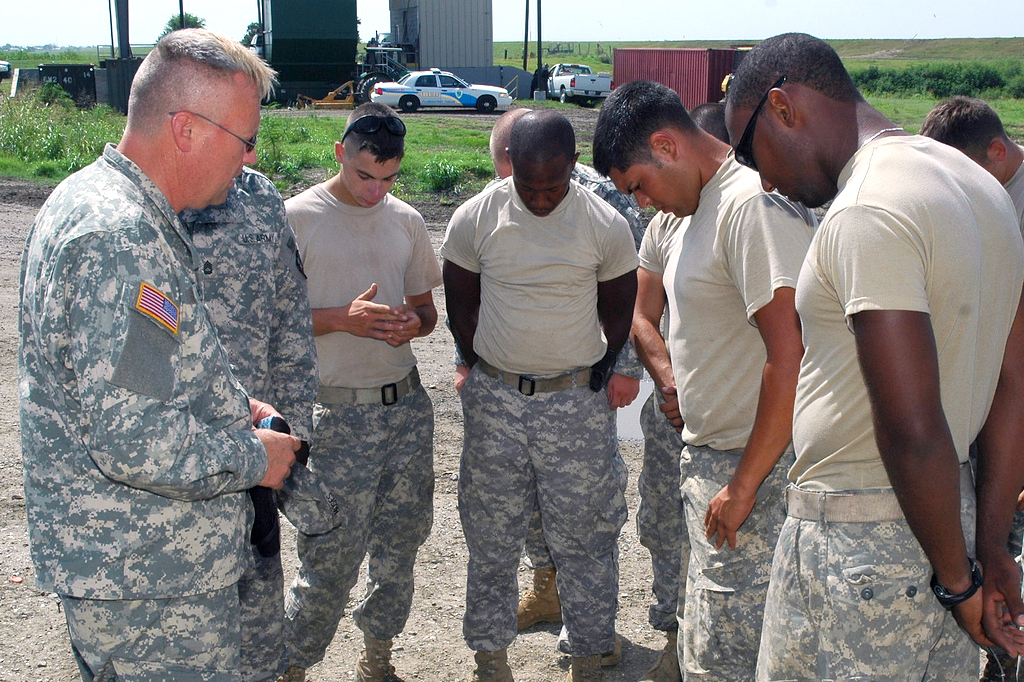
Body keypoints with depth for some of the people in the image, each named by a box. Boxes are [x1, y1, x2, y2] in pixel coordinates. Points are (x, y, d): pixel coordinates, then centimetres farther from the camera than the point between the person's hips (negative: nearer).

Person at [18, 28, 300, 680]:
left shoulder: (86, 198, 9)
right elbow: (133, 441, -31)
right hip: (151, 587, -10)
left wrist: (229, 406, 9)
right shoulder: (121, 237, -26)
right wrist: (252, 456, -15)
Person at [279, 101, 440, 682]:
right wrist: (343, 318, -19)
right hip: (339, 413, -5)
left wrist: (414, 323, -5)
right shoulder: (297, 218, -6)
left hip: (407, 405, 5)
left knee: (400, 545, 13)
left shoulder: (406, 220, 10)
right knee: (331, 558, -4)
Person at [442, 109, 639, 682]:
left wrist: (595, 376, 8)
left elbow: (619, 315, 7)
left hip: (578, 402, -1)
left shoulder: (606, 225, -6)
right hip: (495, 401, 1)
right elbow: (462, 307, 8)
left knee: (584, 538, 6)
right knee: (492, 537, 11)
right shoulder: (475, 219, -5)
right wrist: (487, 375, 9)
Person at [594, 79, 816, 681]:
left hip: (756, 467, -10)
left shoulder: (755, 204, -18)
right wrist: (672, 382, 10)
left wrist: (744, 486, -19)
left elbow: (791, 358, -24)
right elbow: (643, 314, 29)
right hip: (706, 453, 10)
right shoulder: (678, 216, 14)